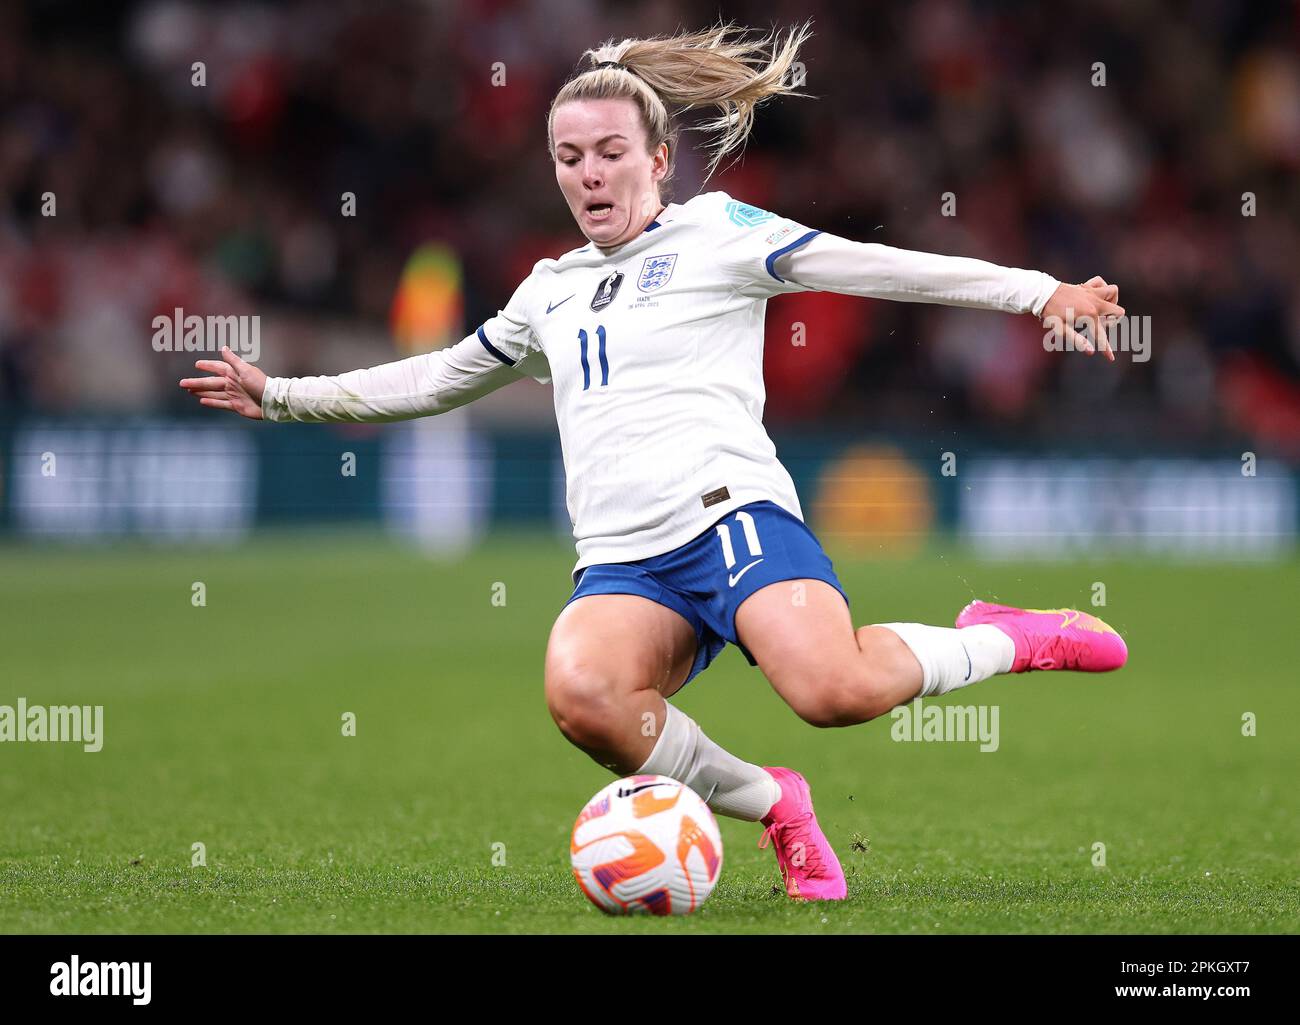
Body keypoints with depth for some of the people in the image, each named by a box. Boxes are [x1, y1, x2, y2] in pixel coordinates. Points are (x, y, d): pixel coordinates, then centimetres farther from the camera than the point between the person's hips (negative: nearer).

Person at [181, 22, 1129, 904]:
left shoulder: (716, 233, 10)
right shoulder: (550, 293, 26)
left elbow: (876, 267, 4)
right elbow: (435, 380, 40)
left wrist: (1040, 291, -4)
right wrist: (278, 395, 40)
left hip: (730, 513, -4)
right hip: (622, 564, 4)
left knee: (837, 693, -34)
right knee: (581, 692, -33)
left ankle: (1001, 640, -3)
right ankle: (774, 807, -13)